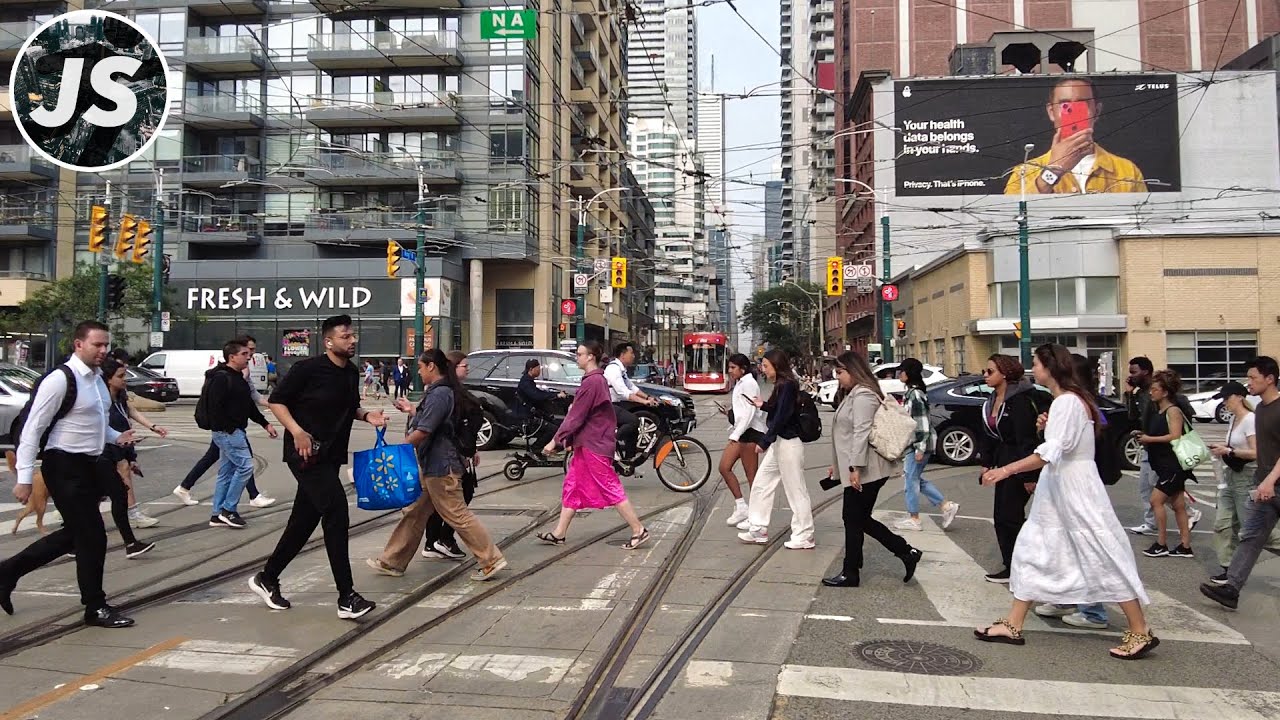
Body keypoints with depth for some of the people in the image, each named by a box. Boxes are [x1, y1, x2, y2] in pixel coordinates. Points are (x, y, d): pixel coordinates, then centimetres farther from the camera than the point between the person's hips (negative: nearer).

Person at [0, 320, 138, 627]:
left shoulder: (96, 378, 10)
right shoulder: (60, 380, -17)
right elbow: (32, 429, -18)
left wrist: (116, 437, 5)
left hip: (88, 465, 9)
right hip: (65, 468, -9)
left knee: (74, 534, 19)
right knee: (92, 536, -3)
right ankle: (95, 608, 11)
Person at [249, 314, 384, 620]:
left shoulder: (352, 373, 9)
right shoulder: (307, 369, -12)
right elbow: (276, 401, -9)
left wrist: (366, 415, 2)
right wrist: (296, 431, -22)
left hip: (330, 457, 8)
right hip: (306, 454, -8)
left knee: (304, 521, 14)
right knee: (336, 511, -16)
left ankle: (266, 579, 32)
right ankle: (347, 597, -13)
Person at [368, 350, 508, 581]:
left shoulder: (439, 394, -18)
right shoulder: (439, 391, 14)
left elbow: (423, 432, -21)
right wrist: (412, 410, 23)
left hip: (440, 467, -10)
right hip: (430, 466, 10)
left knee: (457, 515, -5)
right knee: (414, 513, 15)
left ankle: (491, 560, 1)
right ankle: (392, 562, 24)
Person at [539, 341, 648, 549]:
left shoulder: (592, 382, -19)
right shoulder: (598, 380, 12)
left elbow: (576, 416, -18)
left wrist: (556, 441, -14)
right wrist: (569, 439, 16)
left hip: (594, 445, -10)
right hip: (587, 443, 10)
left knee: (610, 488, -4)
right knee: (572, 486, 12)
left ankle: (639, 531, 2)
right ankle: (559, 534, 19)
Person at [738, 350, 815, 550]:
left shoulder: (787, 385, -16)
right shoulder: (781, 385, 13)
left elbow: (781, 418, -22)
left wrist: (764, 441, -21)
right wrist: (763, 405, 14)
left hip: (788, 444, -11)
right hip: (778, 443, 11)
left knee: (796, 491, -1)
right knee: (760, 485, 13)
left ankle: (804, 537, 8)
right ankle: (758, 530, 21)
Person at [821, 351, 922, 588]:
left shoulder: (863, 395, -16)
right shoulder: (852, 394, 18)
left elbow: (862, 433, -23)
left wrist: (855, 467, -26)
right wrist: (838, 464, 24)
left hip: (864, 471, -11)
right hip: (856, 469, 11)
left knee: (855, 520, -2)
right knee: (859, 519, 13)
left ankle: (851, 574, 8)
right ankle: (906, 552, 16)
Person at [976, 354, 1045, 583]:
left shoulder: (1019, 401, -18)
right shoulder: (991, 402, 9)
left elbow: (1027, 439, -21)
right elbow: (988, 435, 16)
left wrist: (1029, 476, -22)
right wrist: (986, 462, 10)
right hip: (1004, 464, 9)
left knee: (1009, 516, -6)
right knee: (1001, 515, 10)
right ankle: (1012, 567, 19)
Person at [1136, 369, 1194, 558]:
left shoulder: (1173, 411, -12)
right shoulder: (1158, 412, 13)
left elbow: (1175, 436, -23)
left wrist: (1150, 439, -17)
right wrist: (1144, 437, 6)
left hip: (1173, 465, -9)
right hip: (1164, 465, 9)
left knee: (1156, 500, -10)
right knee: (1178, 505, 10)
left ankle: (1161, 545, -3)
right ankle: (1185, 547, 15)